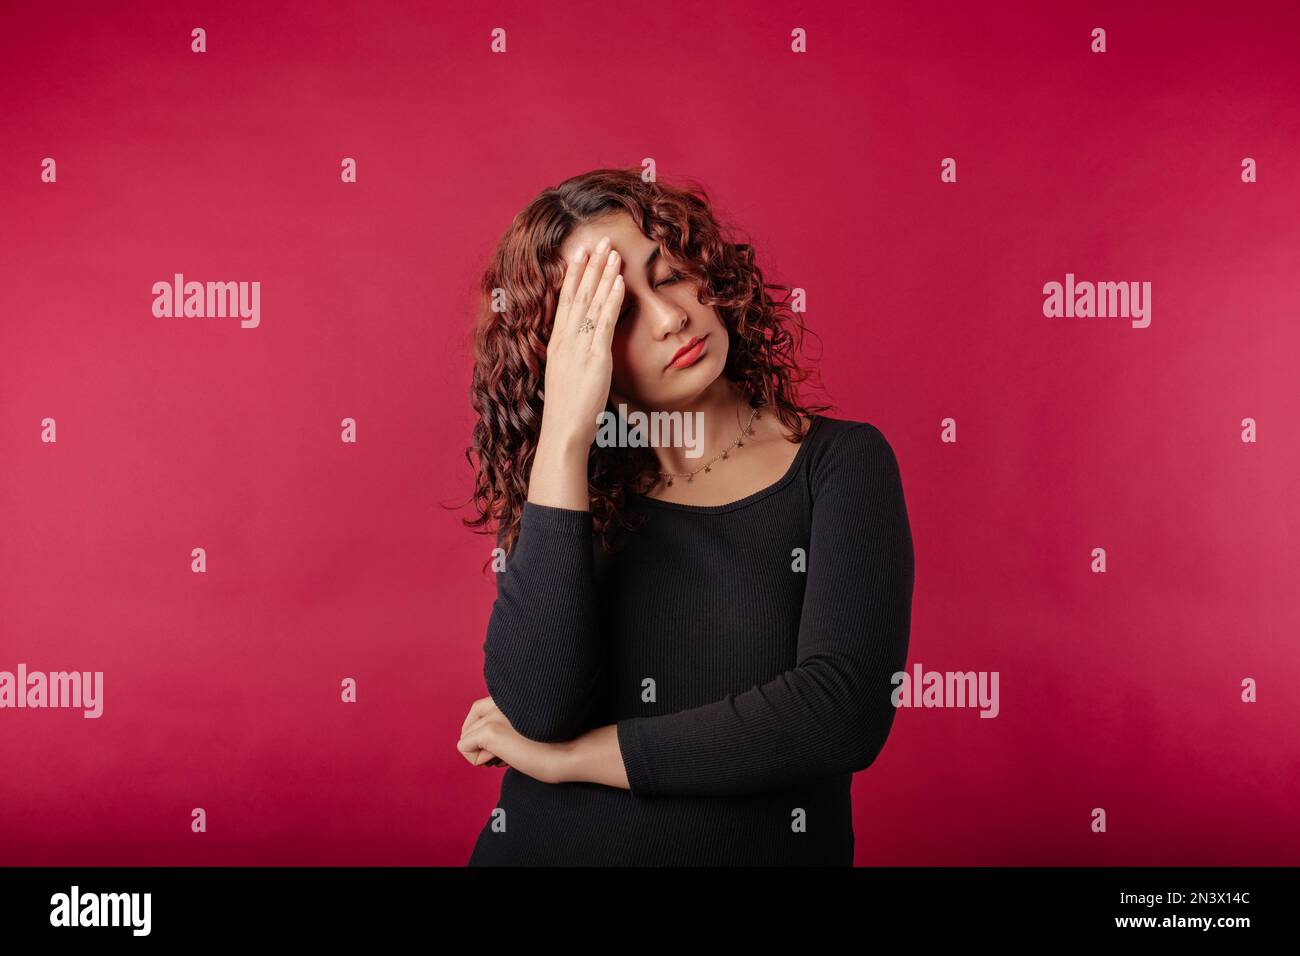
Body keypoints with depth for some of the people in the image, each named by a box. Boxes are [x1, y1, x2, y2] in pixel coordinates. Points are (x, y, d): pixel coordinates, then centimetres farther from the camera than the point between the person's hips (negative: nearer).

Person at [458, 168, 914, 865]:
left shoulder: (841, 462, -5)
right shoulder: (562, 486, 0)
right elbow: (535, 708, -14)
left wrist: (566, 757, -12)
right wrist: (563, 432, -16)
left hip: (766, 845, -1)